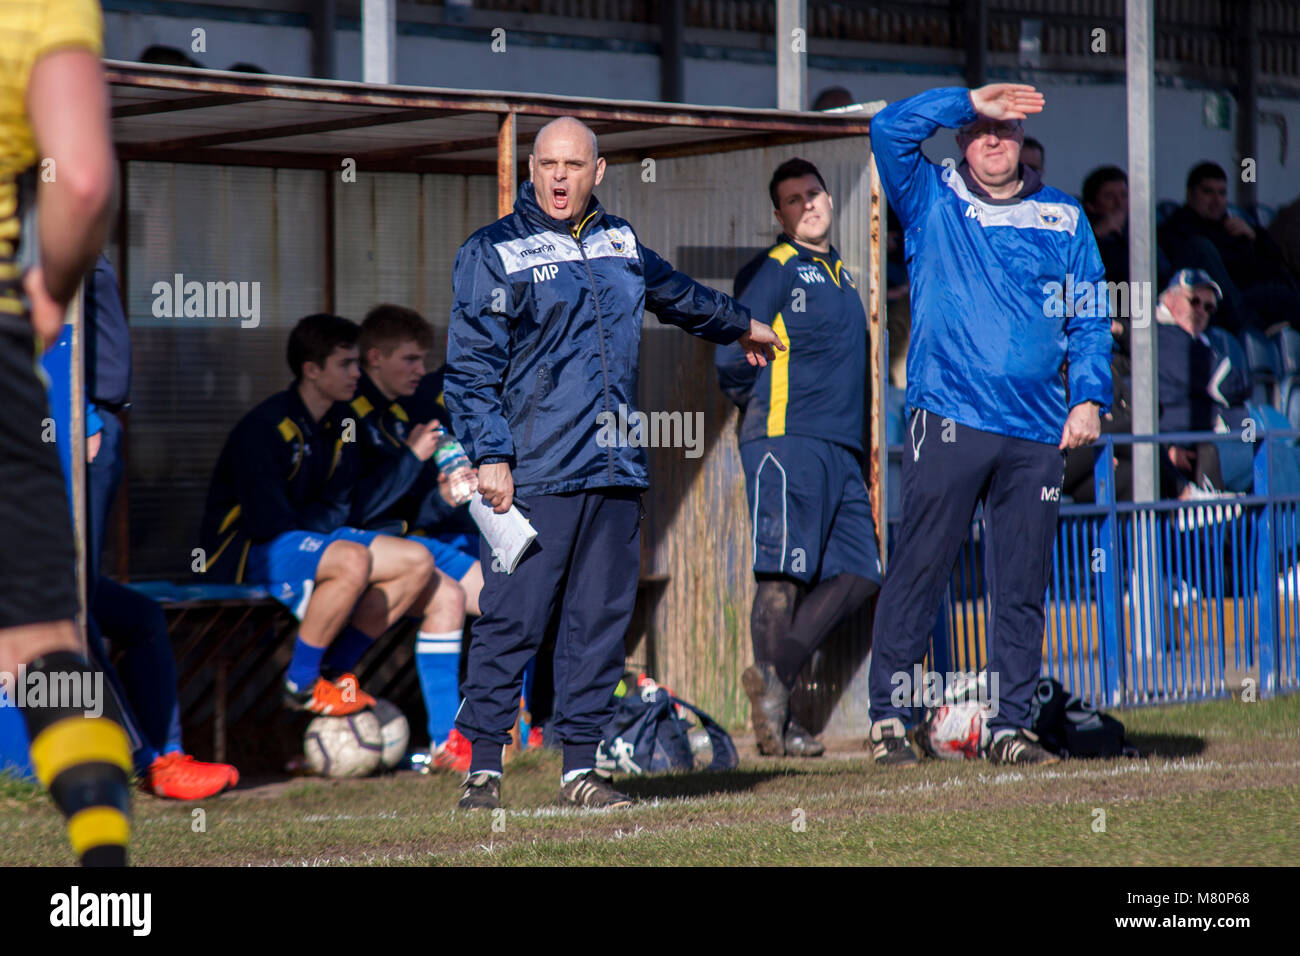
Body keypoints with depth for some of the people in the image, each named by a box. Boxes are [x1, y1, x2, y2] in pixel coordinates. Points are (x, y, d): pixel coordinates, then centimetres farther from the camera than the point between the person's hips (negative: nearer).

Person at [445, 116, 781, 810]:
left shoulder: (620, 245, 16)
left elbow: (676, 293, 38)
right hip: (532, 475, -6)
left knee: (601, 621, 5)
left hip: (616, 470, 6)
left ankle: (580, 767, 10)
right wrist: (489, 454, -15)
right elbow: (470, 366, -5)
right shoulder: (494, 253, -1)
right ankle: (484, 766, -3)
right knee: (511, 620, -8)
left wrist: (738, 325, 54)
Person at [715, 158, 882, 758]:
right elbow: (731, 355, -8)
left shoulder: (841, 276, 22)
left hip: (840, 449, 8)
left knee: (856, 574, 2)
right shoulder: (773, 271, -3)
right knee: (783, 574, -9)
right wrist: (764, 408, 4)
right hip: (787, 441, -8)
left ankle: (775, 673, 6)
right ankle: (773, 716, -7)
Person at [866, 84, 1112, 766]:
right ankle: (889, 717, -2)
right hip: (948, 422, -3)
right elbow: (890, 128, -6)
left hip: (1037, 432, 3)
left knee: (1023, 586, 4)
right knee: (919, 570, -6)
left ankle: (1011, 724, 9)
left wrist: (1089, 398, 3)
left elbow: (1090, 318, 15)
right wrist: (971, 100, -6)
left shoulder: (1063, 218, 16)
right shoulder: (932, 199, 10)